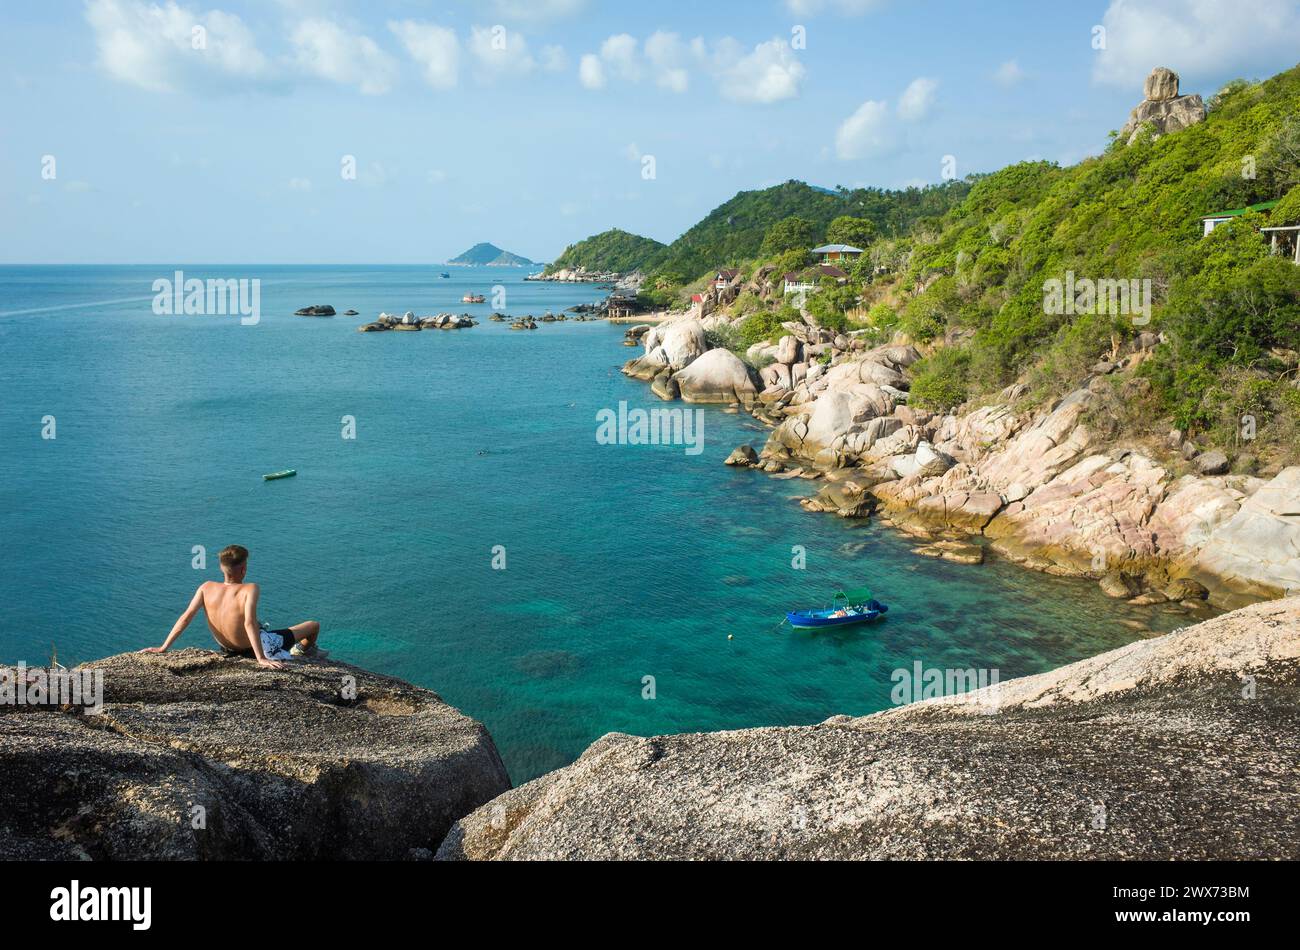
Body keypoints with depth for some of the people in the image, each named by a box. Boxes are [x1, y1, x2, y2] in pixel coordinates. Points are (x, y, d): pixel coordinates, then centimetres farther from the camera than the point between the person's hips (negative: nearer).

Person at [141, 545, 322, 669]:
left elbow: (186, 616, -20)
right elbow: (249, 623, -41)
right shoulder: (250, 590, -30)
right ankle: (304, 650, 47)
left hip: (230, 651, 5)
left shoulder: (207, 587, -17)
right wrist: (261, 659, -44)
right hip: (260, 647, -5)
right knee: (314, 625, 13)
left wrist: (163, 648, -15)